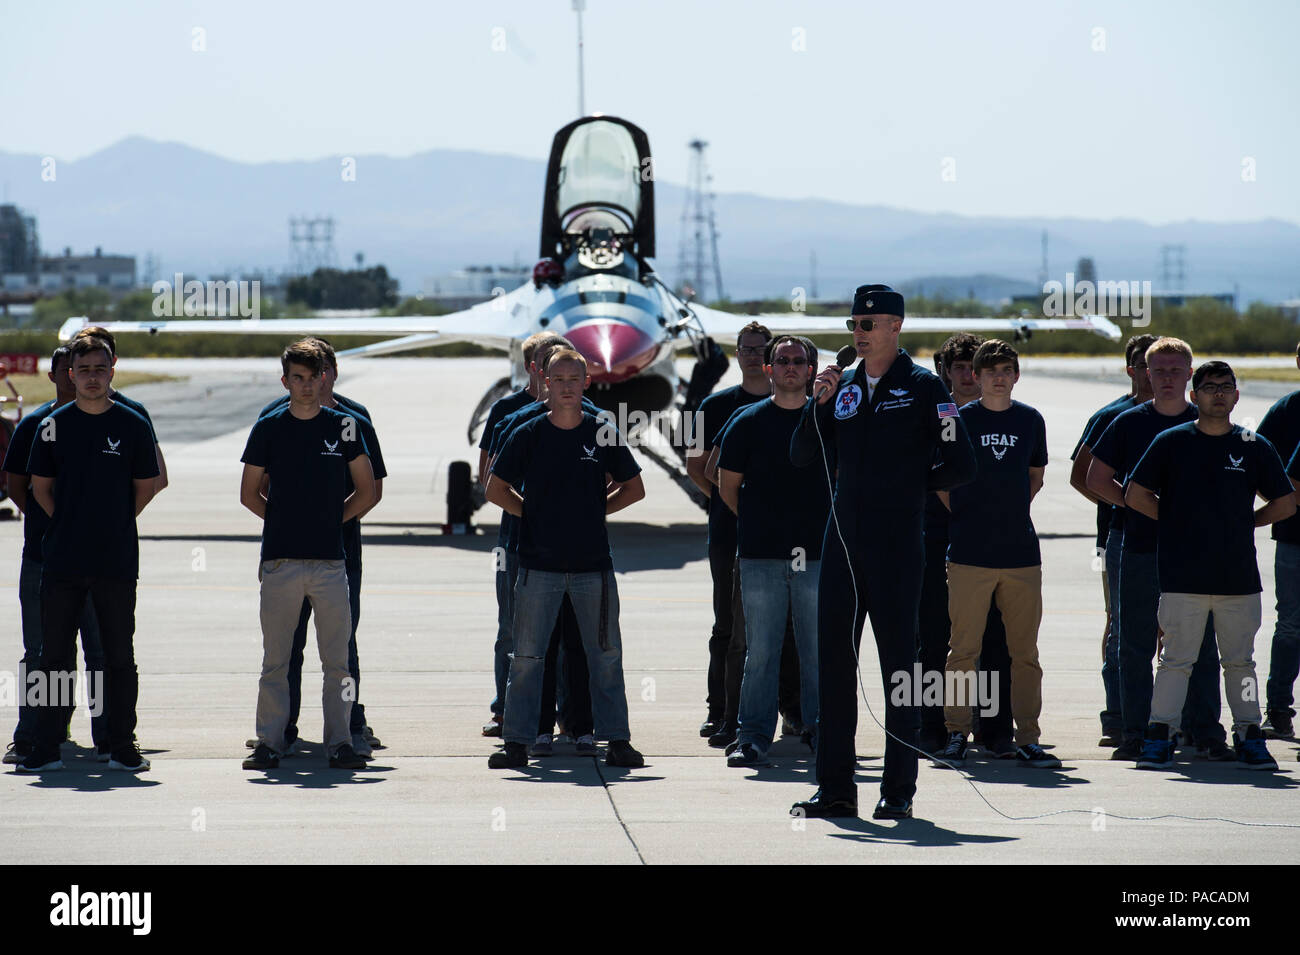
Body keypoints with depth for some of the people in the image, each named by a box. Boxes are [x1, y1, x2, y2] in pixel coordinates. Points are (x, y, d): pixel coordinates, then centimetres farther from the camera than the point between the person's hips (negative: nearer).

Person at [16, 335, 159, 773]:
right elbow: (40, 486, 11)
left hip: (117, 561, -1)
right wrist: (67, 526, 6)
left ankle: (123, 748, 10)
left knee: (119, 657, 4)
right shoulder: (54, 425, 4)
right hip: (61, 559, 1)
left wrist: (116, 524, 7)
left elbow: (146, 486, 9)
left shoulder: (133, 425, 1)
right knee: (55, 655, 3)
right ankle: (46, 748, 8)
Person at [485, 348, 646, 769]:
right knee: (527, 656, 1)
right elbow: (496, 489, 9)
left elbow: (634, 488, 13)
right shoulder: (528, 434, 1)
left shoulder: (603, 433, 3)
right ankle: (516, 741, 7)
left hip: (594, 564, 1)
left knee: (607, 655, 4)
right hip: (539, 563, -1)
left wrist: (596, 510, 5)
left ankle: (617, 740, 11)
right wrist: (534, 514, 4)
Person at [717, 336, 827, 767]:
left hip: (817, 554, 0)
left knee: (820, 651, 2)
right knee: (760, 652, 1)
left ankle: (825, 734, 9)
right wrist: (757, 523, 8)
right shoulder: (748, 421, 5)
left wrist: (827, 528, 7)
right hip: (761, 555, 0)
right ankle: (753, 738, 5)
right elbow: (727, 483, 11)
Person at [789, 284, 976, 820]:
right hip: (843, 541, 5)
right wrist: (819, 403, -5)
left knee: (898, 664, -1)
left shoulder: (924, 389, -3)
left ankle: (899, 791, 4)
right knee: (834, 661, 4)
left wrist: (907, 488, 3)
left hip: (897, 546, -5)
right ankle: (835, 788, 9)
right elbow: (803, 457, 9)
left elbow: (960, 467, -4)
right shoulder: (844, 388, 13)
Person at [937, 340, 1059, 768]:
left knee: (1025, 652, 4)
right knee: (963, 649, -2)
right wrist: (965, 517, 4)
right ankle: (957, 734, 6)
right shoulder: (959, 419, 1)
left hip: (1022, 553, 3)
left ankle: (1027, 740, 7)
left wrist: (1011, 514, 12)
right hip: (970, 555, -3)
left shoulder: (1030, 420, 9)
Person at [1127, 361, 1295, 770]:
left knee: (1240, 661, 8)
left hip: (1240, 578, 2)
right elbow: (1136, 496, 5)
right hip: (1183, 578, -2)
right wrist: (1178, 521, 4)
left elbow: (1285, 504, 14)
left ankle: (1249, 737, 14)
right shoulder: (1171, 442, 3)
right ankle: (1158, 737, 2)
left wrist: (1243, 523, 8)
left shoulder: (1255, 447, 7)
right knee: (1176, 659, -2)